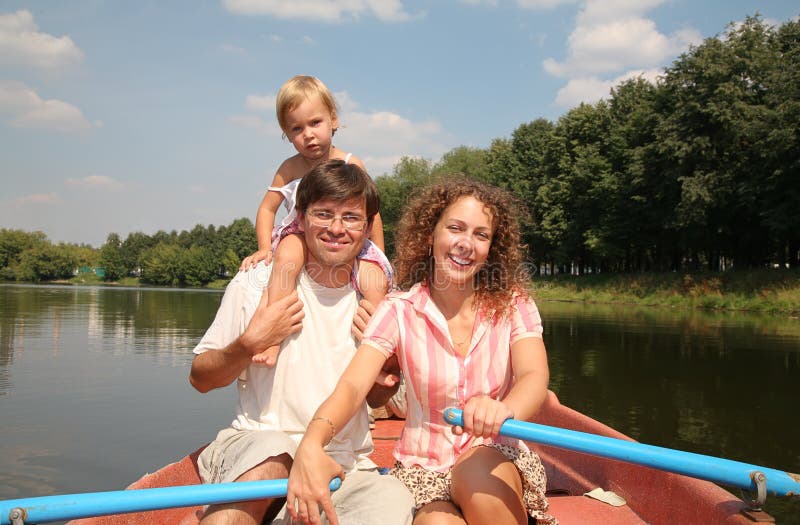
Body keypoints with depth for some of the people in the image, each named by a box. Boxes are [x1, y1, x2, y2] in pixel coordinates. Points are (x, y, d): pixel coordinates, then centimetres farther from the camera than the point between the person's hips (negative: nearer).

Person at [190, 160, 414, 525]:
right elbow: (200, 379, 4)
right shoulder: (256, 283, 0)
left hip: (347, 465, 3)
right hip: (258, 443, -3)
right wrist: (251, 343, -14)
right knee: (270, 457, -37)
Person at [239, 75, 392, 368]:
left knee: (376, 285, -26)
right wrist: (265, 247, -11)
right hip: (301, 236, 0)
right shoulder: (290, 169, 3)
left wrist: (379, 259, 3)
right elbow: (267, 208, 5)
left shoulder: (351, 166, -1)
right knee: (286, 258, -36)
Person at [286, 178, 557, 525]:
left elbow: (534, 377, -19)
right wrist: (311, 444, -40)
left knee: (478, 473, -33)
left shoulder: (513, 306, -2)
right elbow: (351, 385, -18)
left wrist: (504, 409, -45)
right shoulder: (399, 311, -5)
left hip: (498, 459, 1)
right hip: (423, 466, 0)